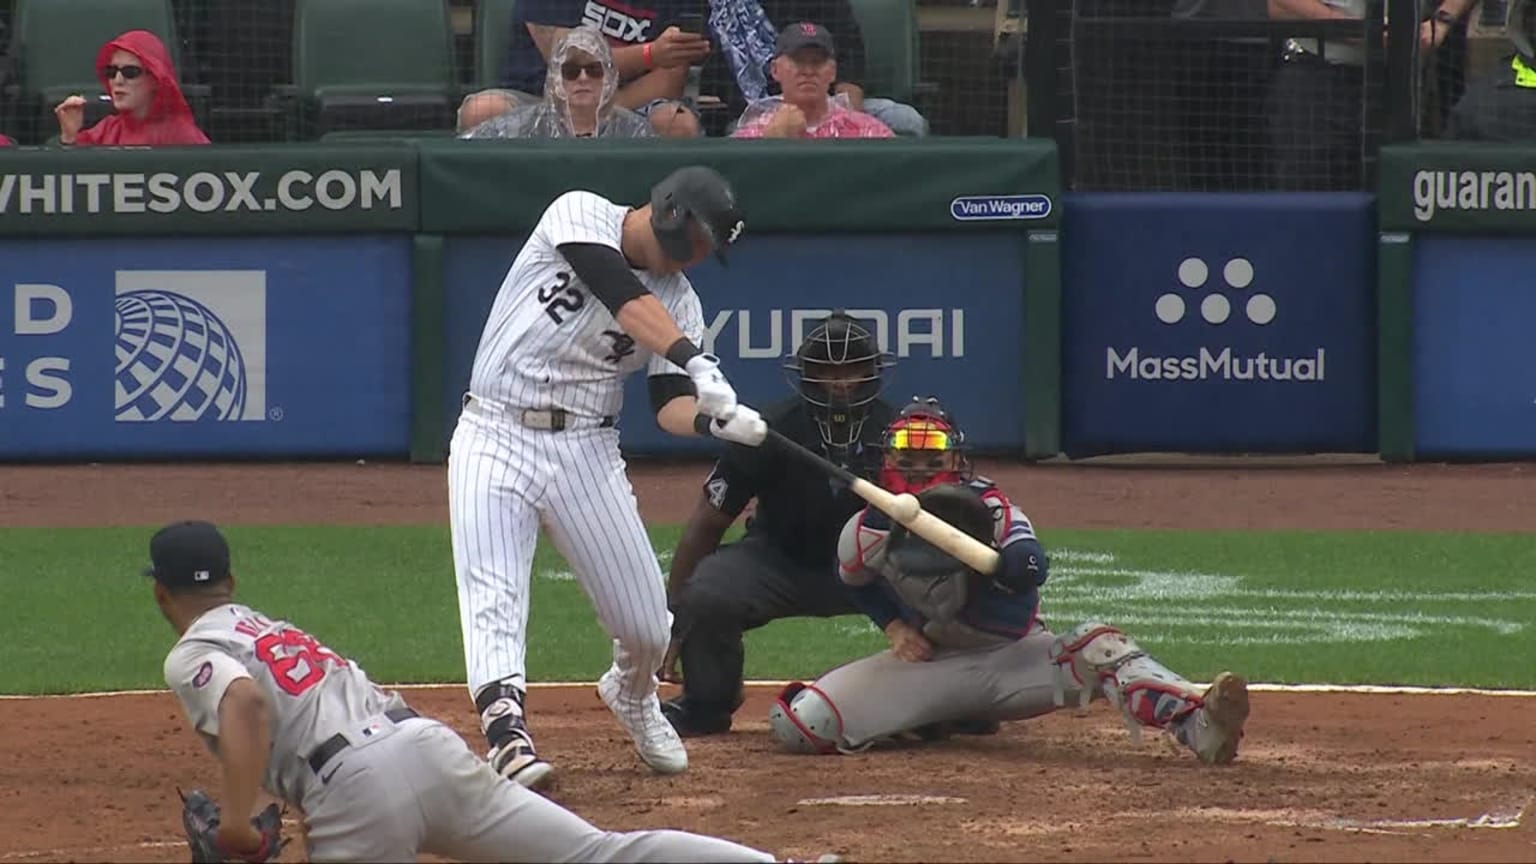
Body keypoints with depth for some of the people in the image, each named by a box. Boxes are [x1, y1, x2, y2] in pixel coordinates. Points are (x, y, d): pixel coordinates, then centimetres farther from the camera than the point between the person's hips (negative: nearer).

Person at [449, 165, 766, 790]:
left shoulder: (680, 302, 6)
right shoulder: (580, 215, -6)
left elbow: (670, 405, -3)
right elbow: (626, 297, -23)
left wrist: (711, 419, -26)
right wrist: (694, 360, -36)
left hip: (586, 451, 4)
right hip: (495, 438, -4)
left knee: (645, 622, 6)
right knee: (493, 598, -20)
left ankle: (632, 696, 38)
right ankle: (507, 736, -31)